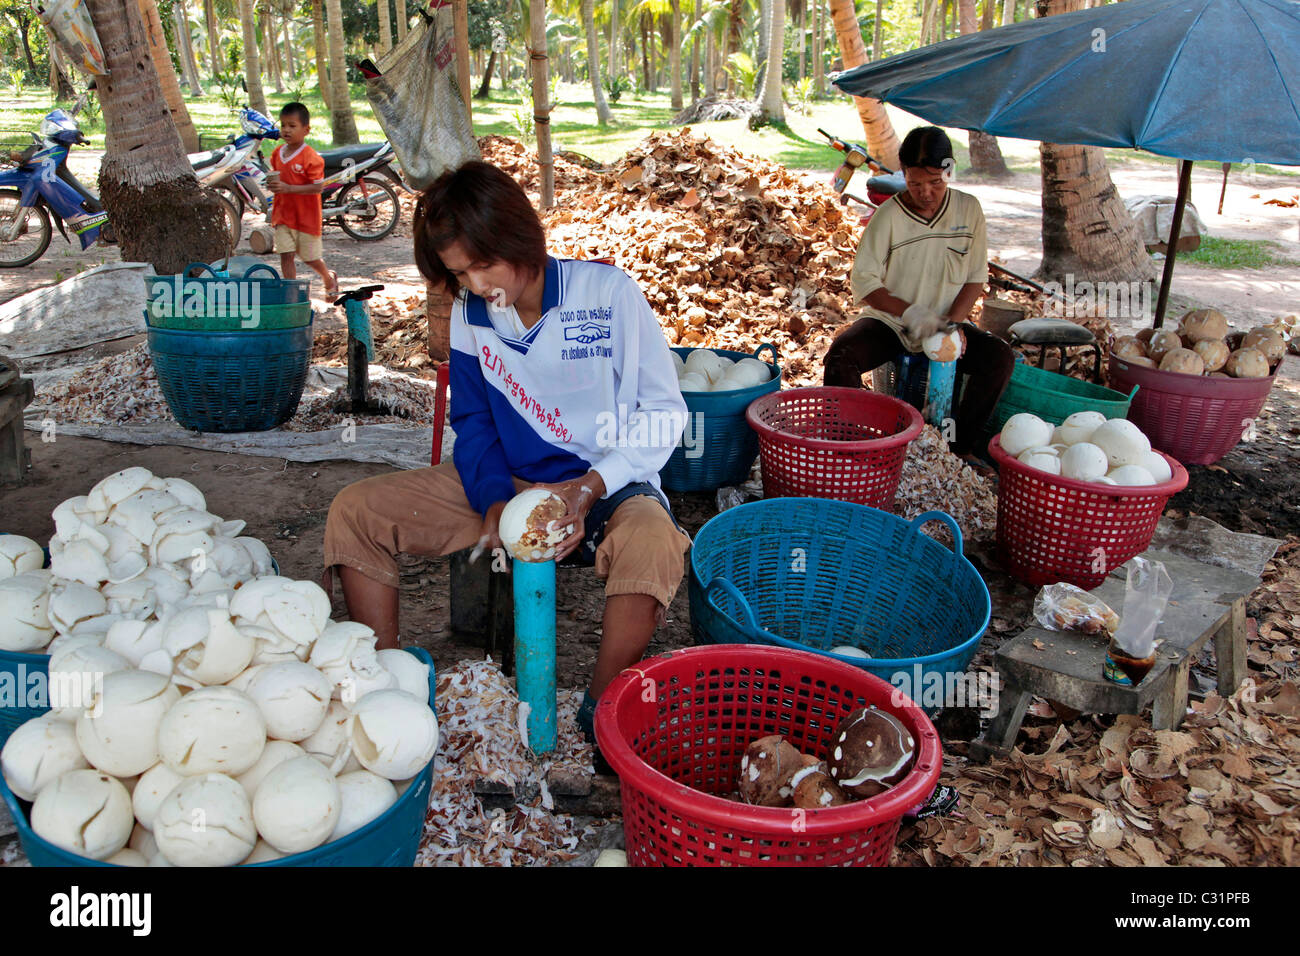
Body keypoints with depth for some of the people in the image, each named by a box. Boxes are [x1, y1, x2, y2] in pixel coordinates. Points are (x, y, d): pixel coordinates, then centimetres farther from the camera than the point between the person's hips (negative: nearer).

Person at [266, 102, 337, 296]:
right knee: (286, 255, 1)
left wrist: (288, 188, -27)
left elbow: (317, 187, -20)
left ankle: (329, 279, 37)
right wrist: (272, 184, -4)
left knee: (310, 257, 8)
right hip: (283, 214, 5)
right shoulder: (277, 153, 5)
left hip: (306, 216, -5)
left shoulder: (311, 157, -16)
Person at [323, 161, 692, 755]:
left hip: (608, 483, -4)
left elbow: (664, 413, -10)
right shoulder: (469, 315, 2)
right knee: (354, 511, -10)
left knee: (652, 542, -40)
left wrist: (588, 489, -23)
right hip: (506, 481, 5)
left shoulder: (607, 293, -12)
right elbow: (474, 423, 8)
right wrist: (494, 502, -12)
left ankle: (600, 708, -15)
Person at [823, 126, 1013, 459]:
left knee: (1000, 357, -22)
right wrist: (909, 313, -24)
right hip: (889, 321, -2)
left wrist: (955, 321, -13)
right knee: (841, 357, -30)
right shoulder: (889, 215, -10)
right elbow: (864, 281, -12)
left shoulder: (969, 209, -1)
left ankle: (963, 447, -7)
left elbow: (976, 277, 4)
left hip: (945, 322, 3)